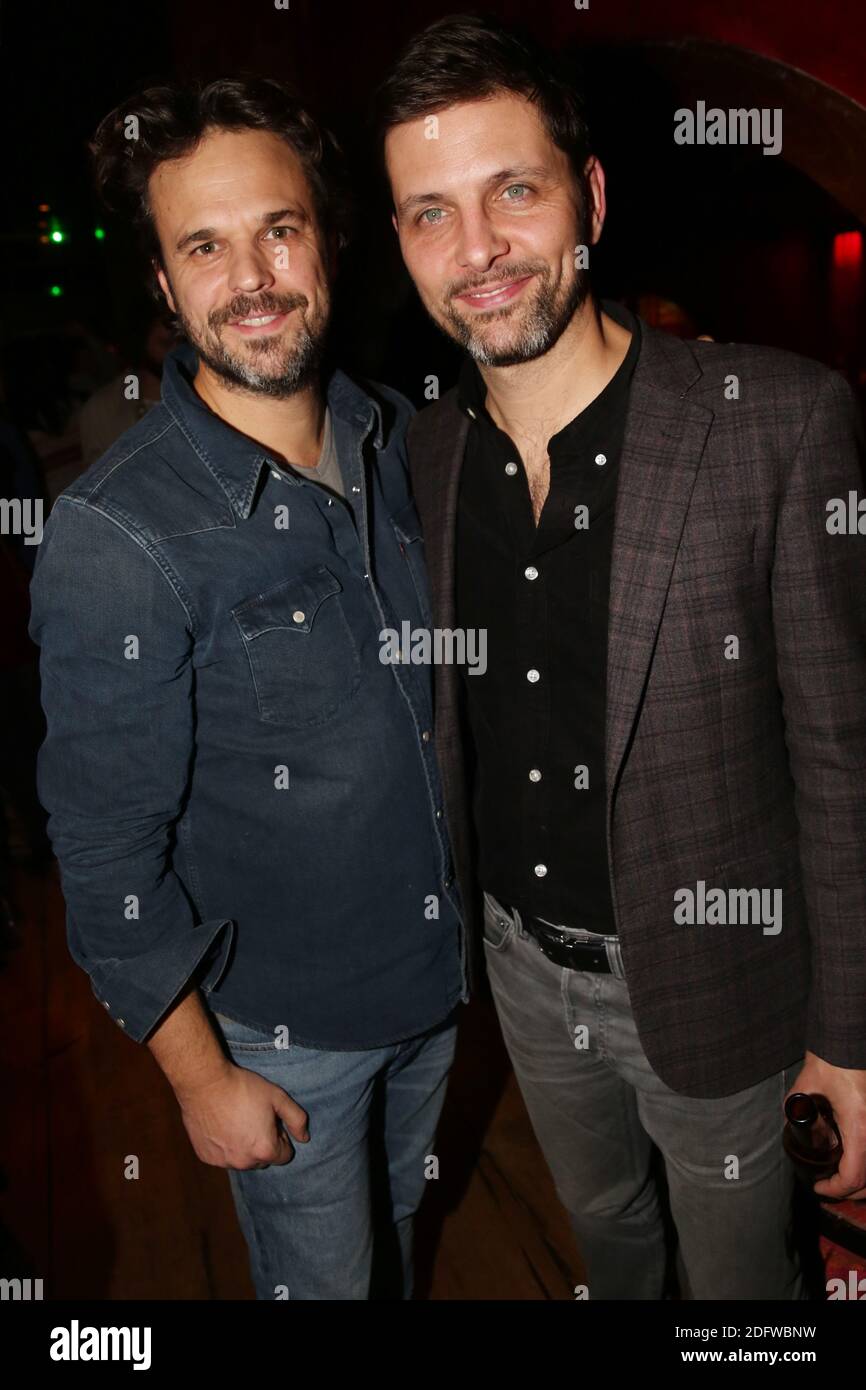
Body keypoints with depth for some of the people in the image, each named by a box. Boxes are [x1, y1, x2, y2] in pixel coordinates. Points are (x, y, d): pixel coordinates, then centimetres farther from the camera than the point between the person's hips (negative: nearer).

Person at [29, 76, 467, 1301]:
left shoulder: (401, 439, -6)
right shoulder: (113, 540, -26)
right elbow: (109, 850, -18)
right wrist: (201, 1074, -11)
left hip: (443, 969, 5)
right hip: (285, 1025, -5)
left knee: (399, 1234, 30)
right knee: (324, 1279, 21)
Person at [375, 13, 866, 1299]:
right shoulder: (430, 444, -4)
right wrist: (456, 910, 10)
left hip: (707, 979, -4)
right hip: (520, 957, 5)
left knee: (740, 1276, 21)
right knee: (601, 1216, 31)